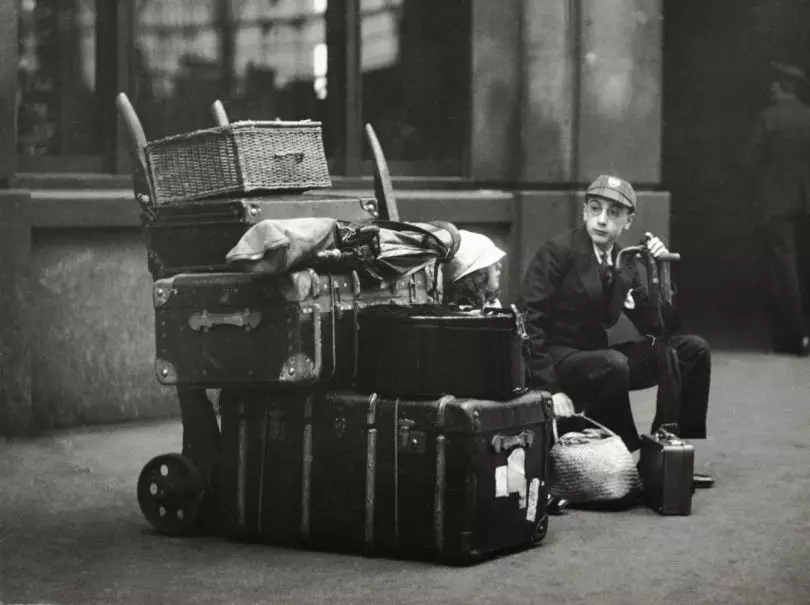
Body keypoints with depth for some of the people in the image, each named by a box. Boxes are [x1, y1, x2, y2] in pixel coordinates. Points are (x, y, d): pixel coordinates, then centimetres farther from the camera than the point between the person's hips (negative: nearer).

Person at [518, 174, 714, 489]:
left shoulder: (628, 265, 9)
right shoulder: (557, 251, -11)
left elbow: (658, 328, 5)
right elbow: (528, 321, -17)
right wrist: (551, 390, -24)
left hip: (597, 355, 7)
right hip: (557, 360, -7)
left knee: (694, 350, -4)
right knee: (613, 365, -38)